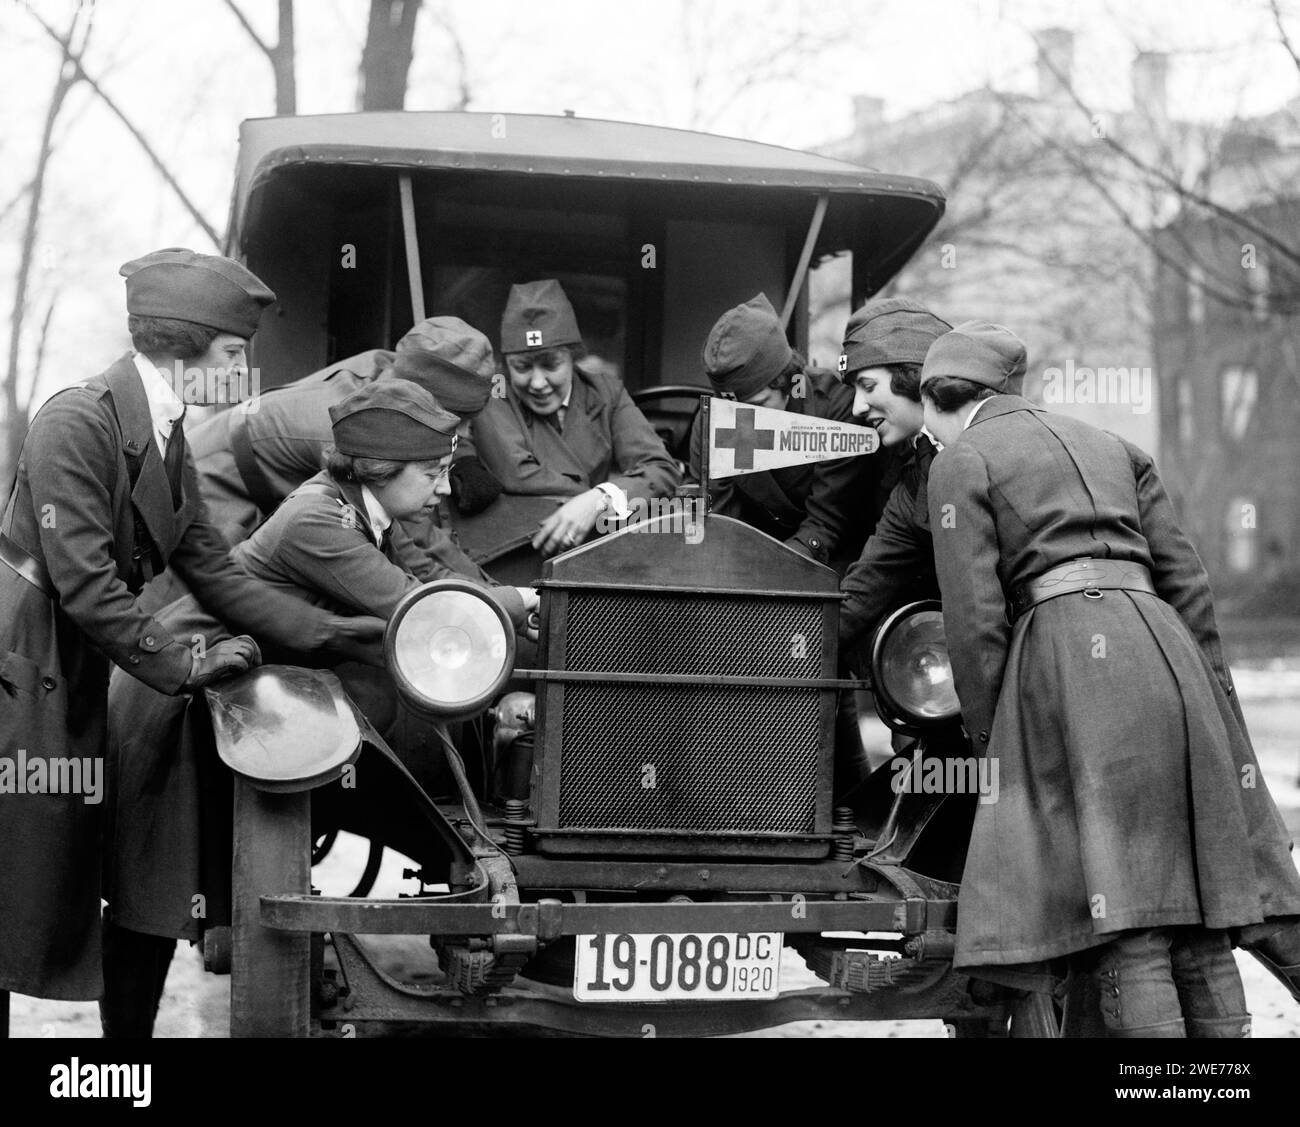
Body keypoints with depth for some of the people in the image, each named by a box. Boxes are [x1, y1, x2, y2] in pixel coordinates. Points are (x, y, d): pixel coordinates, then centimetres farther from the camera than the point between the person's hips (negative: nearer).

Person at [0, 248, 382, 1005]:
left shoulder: (169, 440, 8)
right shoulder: (77, 424, -18)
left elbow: (215, 573, 8)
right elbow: (86, 586, -21)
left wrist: (329, 632, 0)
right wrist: (182, 666, -17)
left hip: (72, 676, 8)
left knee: (63, 871, 10)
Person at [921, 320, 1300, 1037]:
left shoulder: (962, 461, 7)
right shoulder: (1108, 445, 25)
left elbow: (975, 616, -2)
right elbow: (1186, 579, 19)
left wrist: (987, 740, 4)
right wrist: (1212, 700, 21)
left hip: (1070, 650, -6)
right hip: (1165, 646, 6)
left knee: (1125, 929, -10)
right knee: (1197, 921, 6)